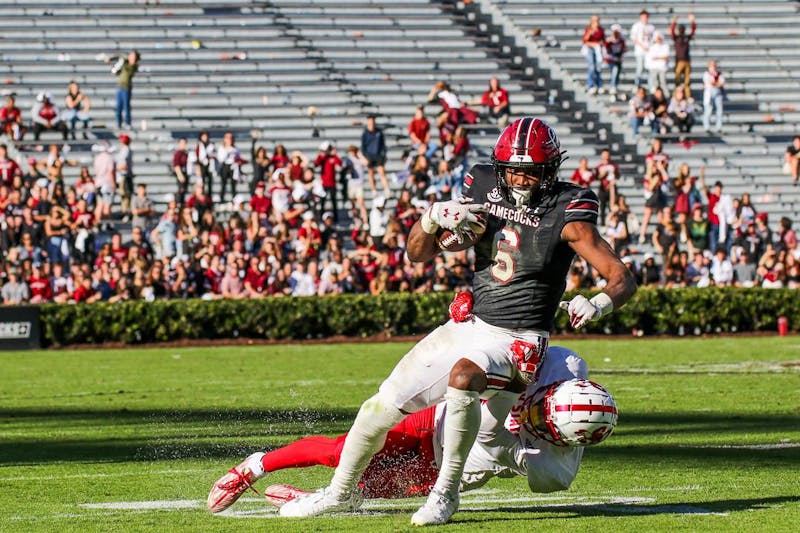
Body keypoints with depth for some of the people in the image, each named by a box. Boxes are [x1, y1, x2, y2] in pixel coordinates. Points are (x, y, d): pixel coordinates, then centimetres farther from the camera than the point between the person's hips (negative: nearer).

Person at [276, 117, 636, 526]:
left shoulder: (565, 212, -11)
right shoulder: (484, 192, 1)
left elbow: (622, 278, -14)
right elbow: (417, 253, 7)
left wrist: (599, 304, -36)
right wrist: (433, 218, -14)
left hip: (517, 340, -5)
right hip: (469, 325, 5)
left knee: (463, 376, -37)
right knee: (385, 403, 0)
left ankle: (446, 492, -25)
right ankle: (341, 492, 24)